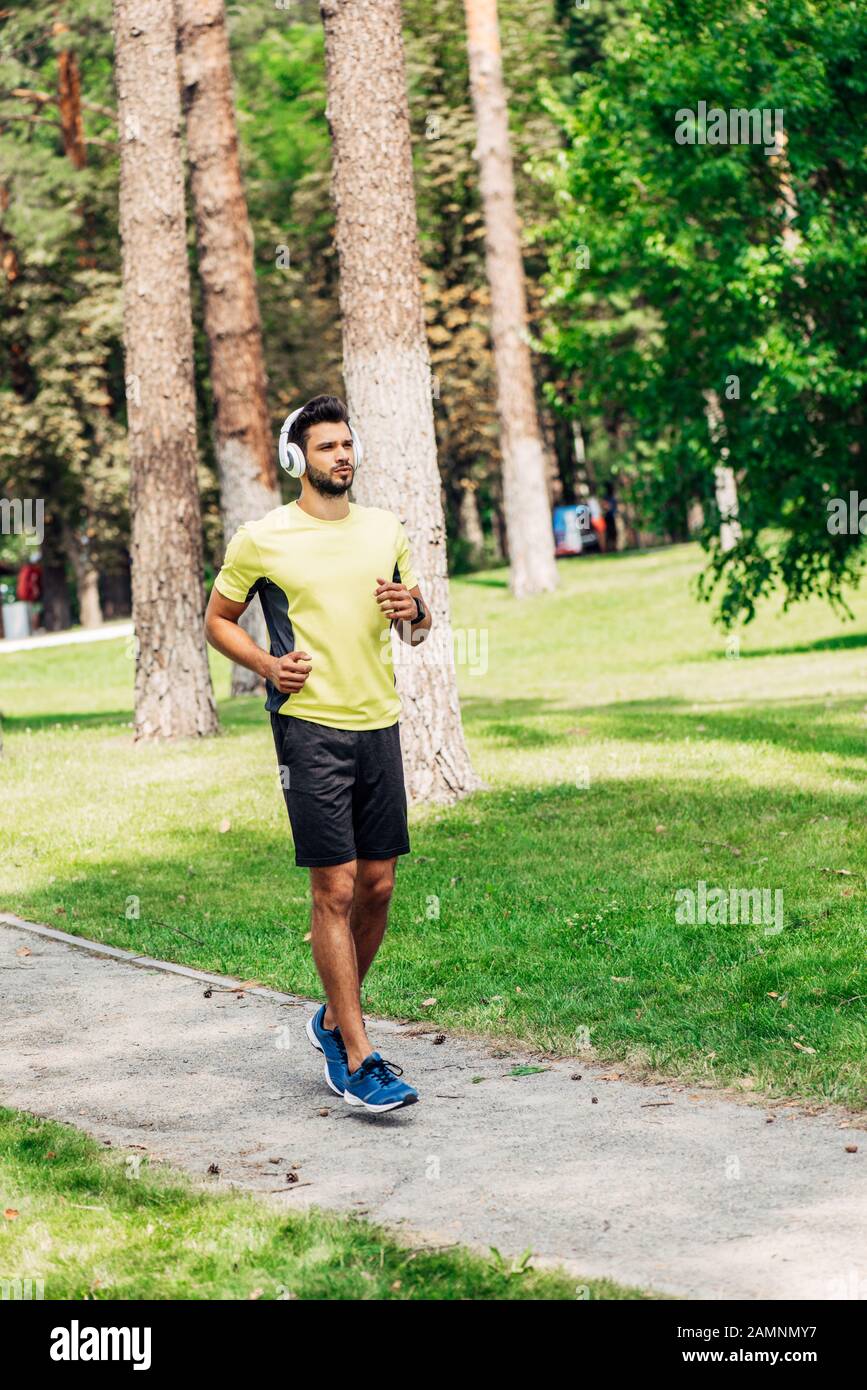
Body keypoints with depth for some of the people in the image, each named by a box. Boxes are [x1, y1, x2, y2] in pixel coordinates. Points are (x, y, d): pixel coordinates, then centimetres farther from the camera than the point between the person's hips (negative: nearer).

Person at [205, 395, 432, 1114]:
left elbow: (416, 629, 20)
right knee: (336, 888, -8)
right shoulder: (261, 538, -2)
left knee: (379, 885, 8)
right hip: (309, 725, -5)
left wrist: (413, 611, -4)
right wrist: (266, 663, -8)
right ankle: (357, 1061, -6)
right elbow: (219, 618, 9)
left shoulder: (386, 529, 12)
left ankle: (335, 1019, 29)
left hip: (379, 724, 5)